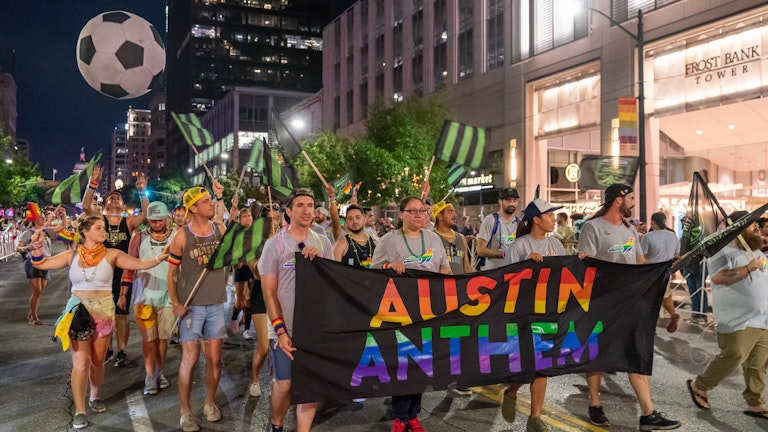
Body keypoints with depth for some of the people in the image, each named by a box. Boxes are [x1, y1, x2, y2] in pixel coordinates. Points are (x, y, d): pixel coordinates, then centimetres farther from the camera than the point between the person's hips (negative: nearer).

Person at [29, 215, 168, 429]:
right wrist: (37, 246, -12)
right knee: (81, 362, -4)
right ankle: (79, 410, 7)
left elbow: (140, 264, -13)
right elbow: (41, 264, 4)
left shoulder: (111, 255, -6)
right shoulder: (72, 255, 0)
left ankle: (95, 397, 35)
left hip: (103, 312, 0)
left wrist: (158, 258, -29)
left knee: (97, 361, 11)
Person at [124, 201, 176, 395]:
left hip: (168, 297, 0)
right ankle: (149, 376, 10)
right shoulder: (139, 238, 2)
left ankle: (159, 372, 23)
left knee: (163, 337, 9)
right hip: (144, 296, 0)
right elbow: (129, 266, 5)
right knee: (148, 338, 2)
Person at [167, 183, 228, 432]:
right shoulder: (182, 236, -7)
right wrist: (175, 303, -10)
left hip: (217, 304, 3)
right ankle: (185, 412, 12)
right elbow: (171, 274, -2)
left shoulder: (220, 229, 2)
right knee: (190, 358, -2)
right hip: (191, 305, -3)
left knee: (214, 358, 8)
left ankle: (210, 404, 26)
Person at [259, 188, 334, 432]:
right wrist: (280, 330, -11)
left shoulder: (323, 243, 6)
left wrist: (318, 260, -12)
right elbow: (269, 292, -5)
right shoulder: (275, 244, -3)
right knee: (284, 384, 4)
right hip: (286, 329, -2)